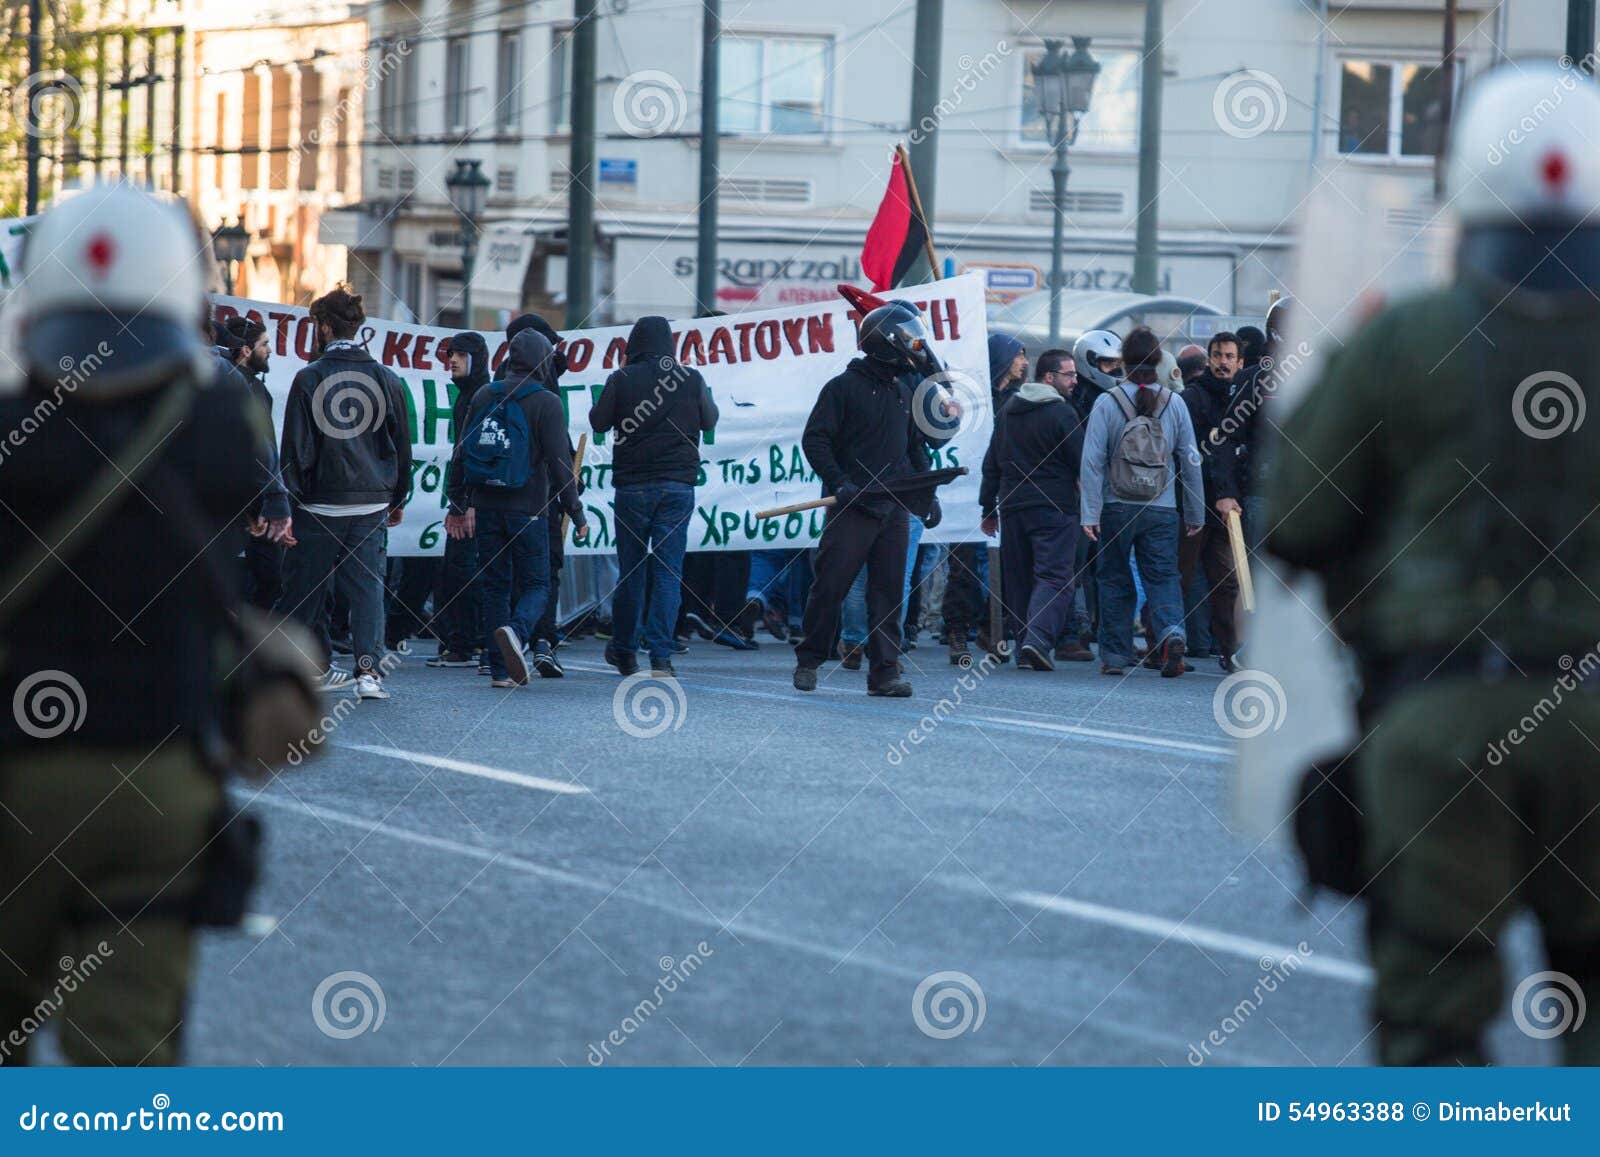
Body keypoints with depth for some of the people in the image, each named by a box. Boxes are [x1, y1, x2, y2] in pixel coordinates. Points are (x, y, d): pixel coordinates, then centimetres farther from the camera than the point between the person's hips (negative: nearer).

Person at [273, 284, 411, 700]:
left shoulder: (309, 379, -7)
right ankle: (369, 669, -12)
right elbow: (402, 446, 11)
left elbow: (295, 447, -7)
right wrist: (398, 499, 20)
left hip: (319, 504, -3)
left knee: (306, 587, 10)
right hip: (372, 503, 3)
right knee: (368, 585, 1)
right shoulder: (387, 379, 4)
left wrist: (289, 500, -2)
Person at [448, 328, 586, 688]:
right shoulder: (546, 404, -6)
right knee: (535, 584, 4)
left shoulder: (484, 396, 8)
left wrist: (458, 504, 20)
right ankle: (515, 631, -27)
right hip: (528, 510, -4)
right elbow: (559, 463, -9)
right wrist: (576, 514, -2)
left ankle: (501, 669, 5)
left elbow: (460, 454, 11)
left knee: (496, 586, 9)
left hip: (485, 507, 4)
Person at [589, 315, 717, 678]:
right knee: (668, 571, -1)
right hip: (678, 486, 0)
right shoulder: (691, 379, -1)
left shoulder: (622, 379, -6)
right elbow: (709, 421, 13)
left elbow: (598, 422, 2)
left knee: (631, 570, 11)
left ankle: (624, 651, 22)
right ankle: (661, 656, -10)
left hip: (632, 485, 0)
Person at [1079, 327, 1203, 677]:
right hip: (1161, 512, 1)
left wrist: (1090, 513, -6)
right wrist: (1195, 513, 12)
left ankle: (1115, 656, 13)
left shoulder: (1107, 403, -6)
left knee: (1114, 581, 11)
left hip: (1116, 508, -1)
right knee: (1163, 577, 3)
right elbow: (1191, 460, 4)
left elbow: (1092, 460, -9)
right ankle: (1172, 632, -24)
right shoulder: (1174, 404, 0)